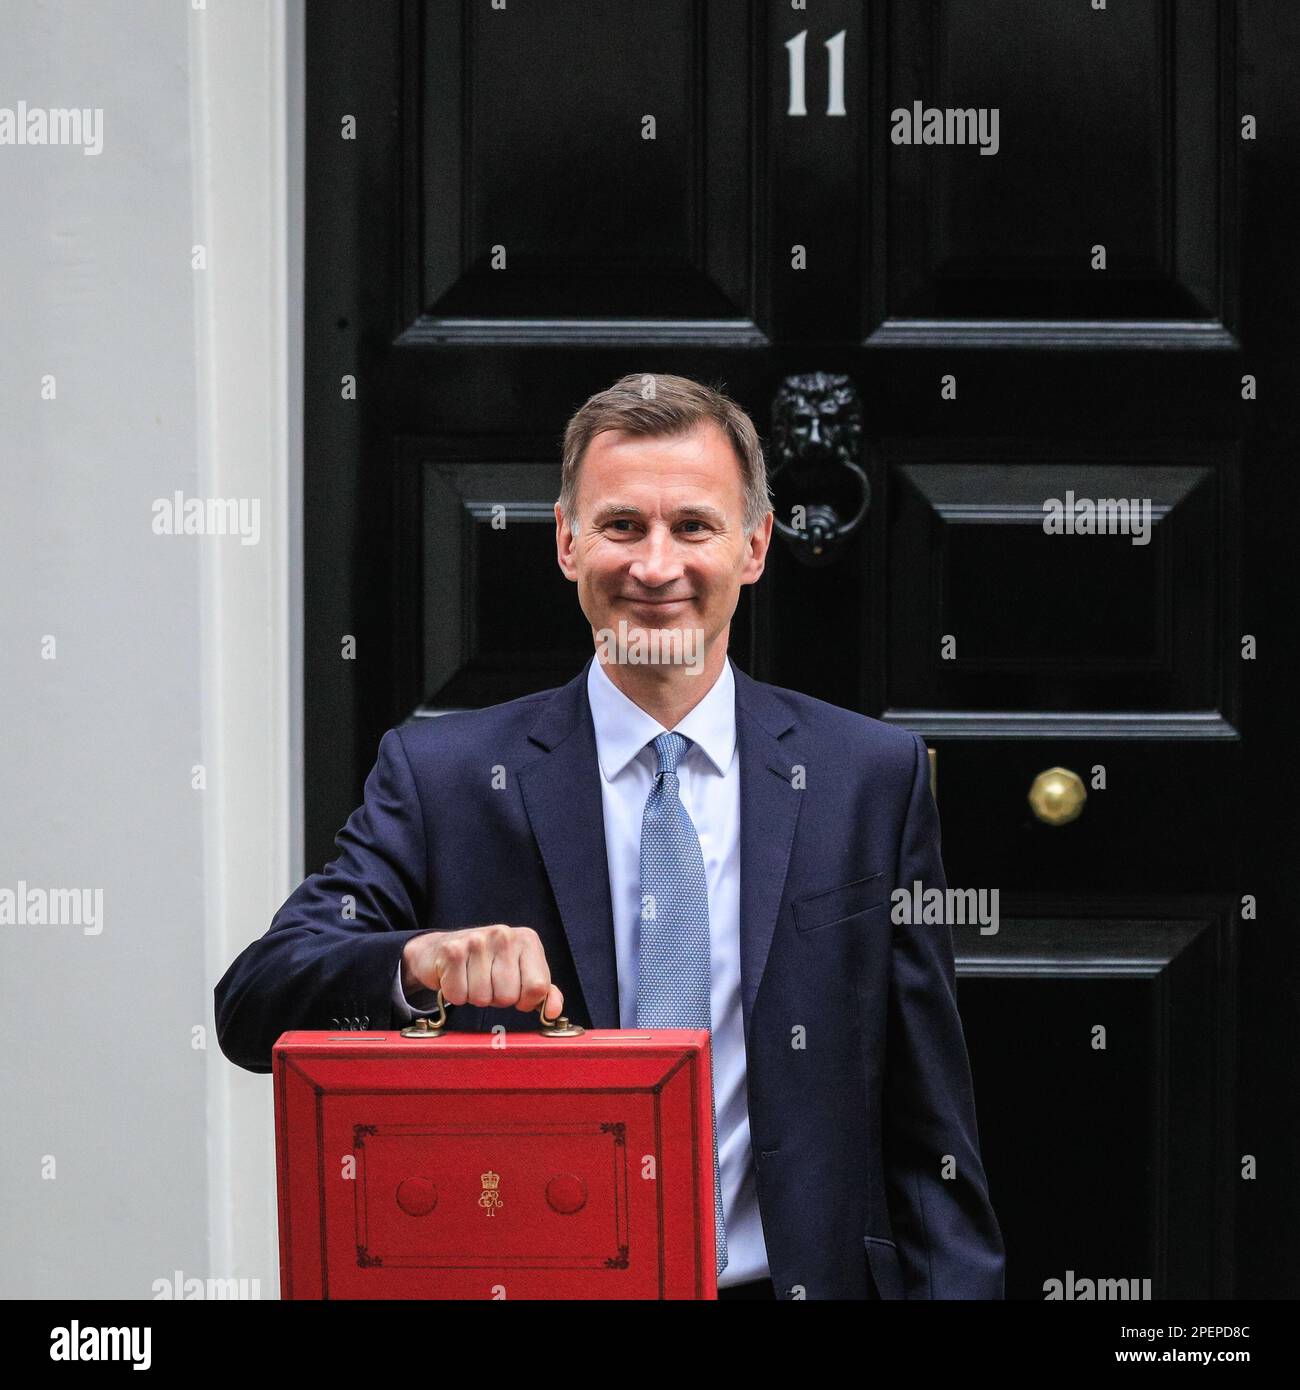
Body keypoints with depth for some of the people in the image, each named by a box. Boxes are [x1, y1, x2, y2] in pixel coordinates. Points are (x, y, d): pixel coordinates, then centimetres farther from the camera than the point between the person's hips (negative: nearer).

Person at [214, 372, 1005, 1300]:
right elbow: (253, 1006, -6)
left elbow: (927, 1124, 8)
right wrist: (418, 963, -24)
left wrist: (954, 1287, -4)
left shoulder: (874, 777, 7)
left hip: (800, 1277, 0)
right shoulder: (440, 776, 3)